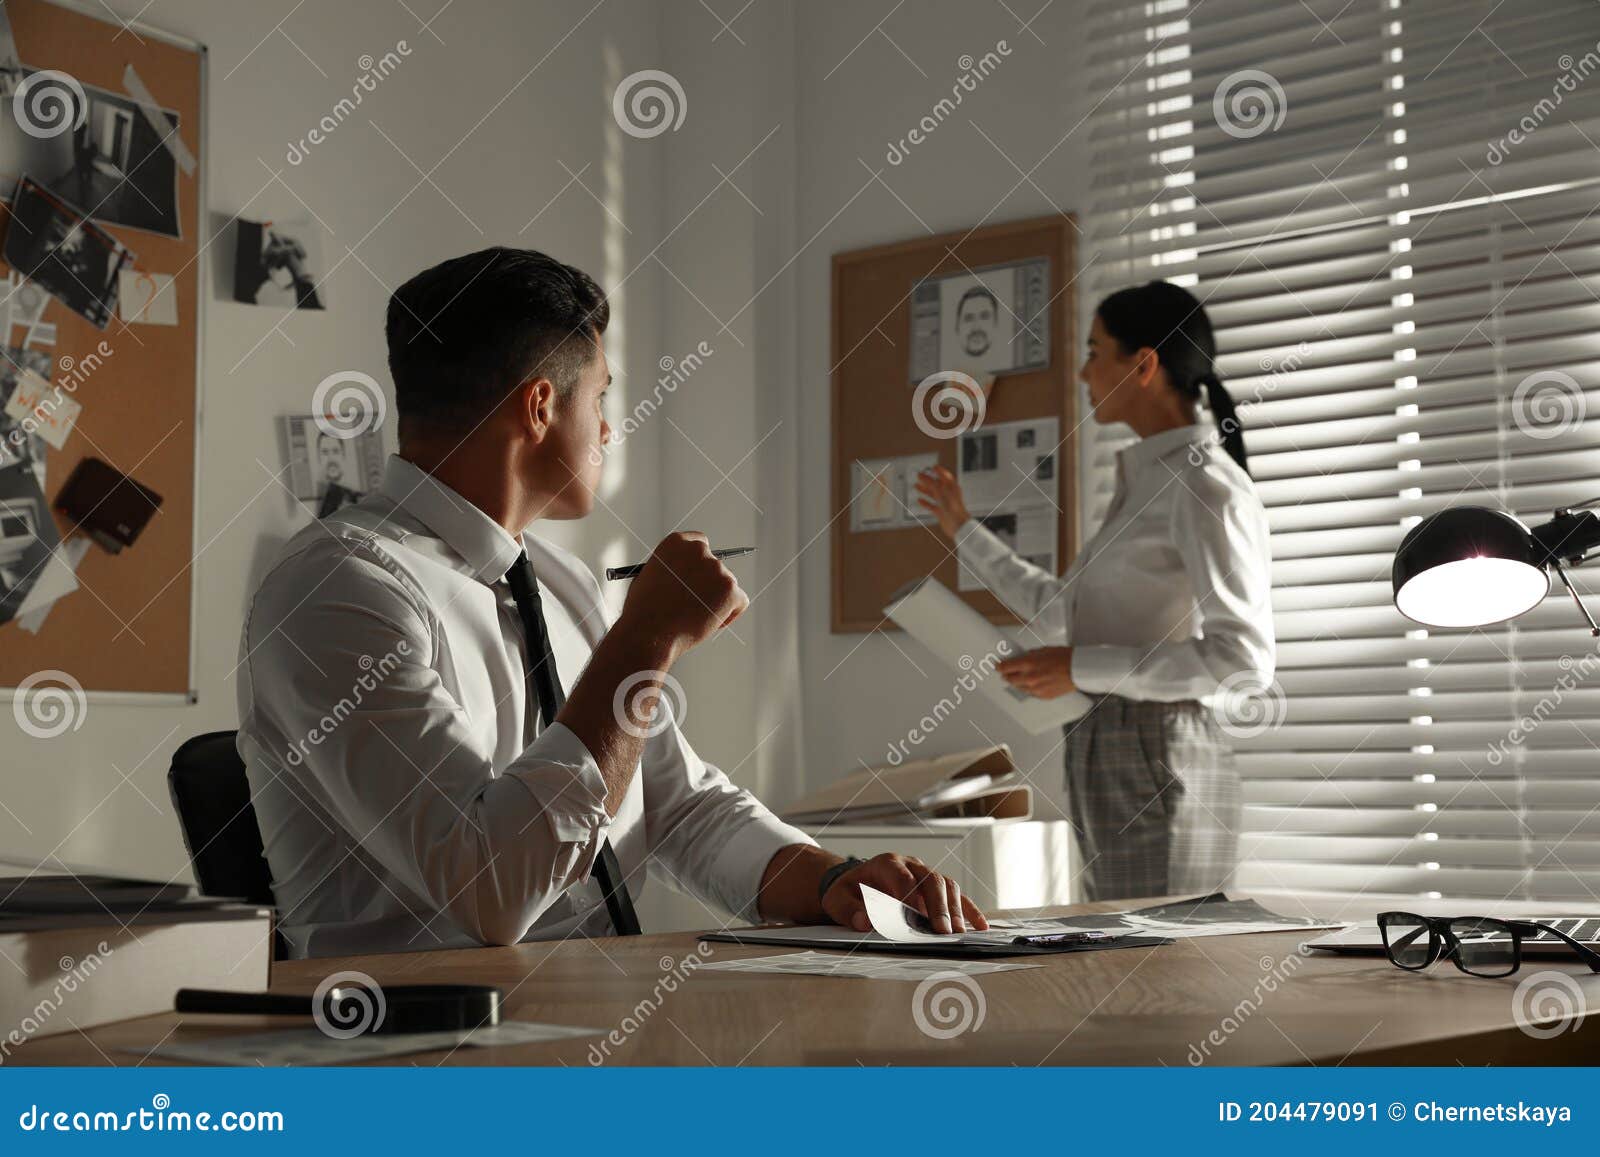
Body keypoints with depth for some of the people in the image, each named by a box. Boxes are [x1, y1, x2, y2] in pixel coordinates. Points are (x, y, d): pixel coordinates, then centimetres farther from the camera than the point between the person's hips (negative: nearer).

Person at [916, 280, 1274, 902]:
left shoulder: (1207, 488, -11)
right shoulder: (1146, 480, 17)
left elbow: (1244, 659, -19)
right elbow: (1060, 610, 28)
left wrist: (1082, 668, -17)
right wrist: (966, 532, 34)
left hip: (1159, 762, -9)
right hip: (1110, 758, 9)